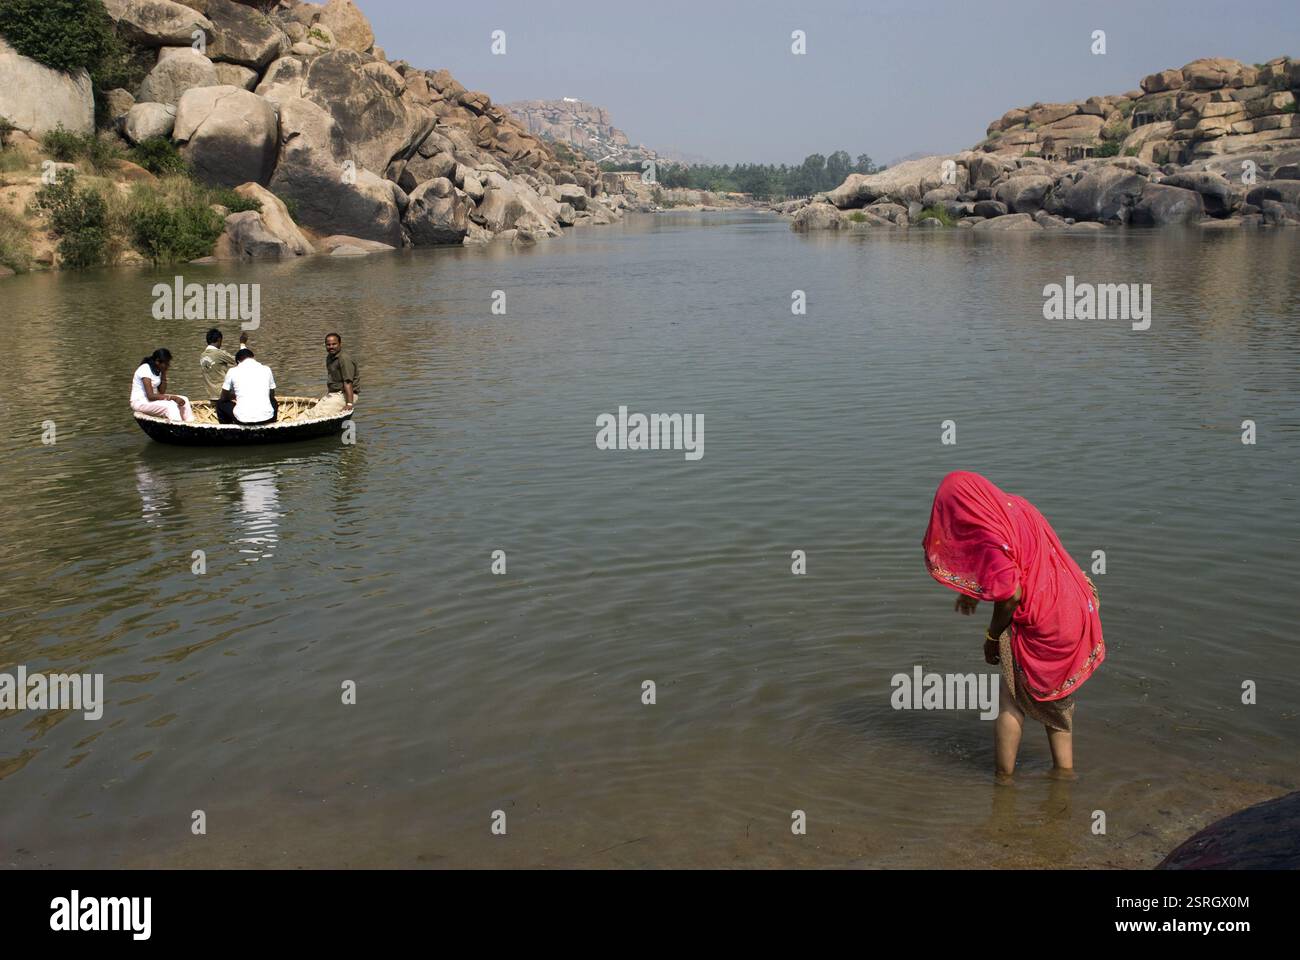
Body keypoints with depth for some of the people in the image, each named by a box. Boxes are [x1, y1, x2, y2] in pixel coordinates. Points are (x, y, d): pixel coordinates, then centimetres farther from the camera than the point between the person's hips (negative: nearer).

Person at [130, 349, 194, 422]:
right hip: (140, 402, -9)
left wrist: (164, 374, -6)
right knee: (170, 406, -31)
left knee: (184, 400, -4)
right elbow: (150, 396, -25)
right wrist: (173, 397, -24)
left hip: (152, 398, 9)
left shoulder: (157, 370, 5)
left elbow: (162, 392, 2)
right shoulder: (145, 370, -20)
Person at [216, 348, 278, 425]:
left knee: (220, 403, 27)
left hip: (242, 420, -2)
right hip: (266, 419, 2)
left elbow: (224, 398, 18)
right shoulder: (266, 369, 10)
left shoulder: (233, 371, 5)